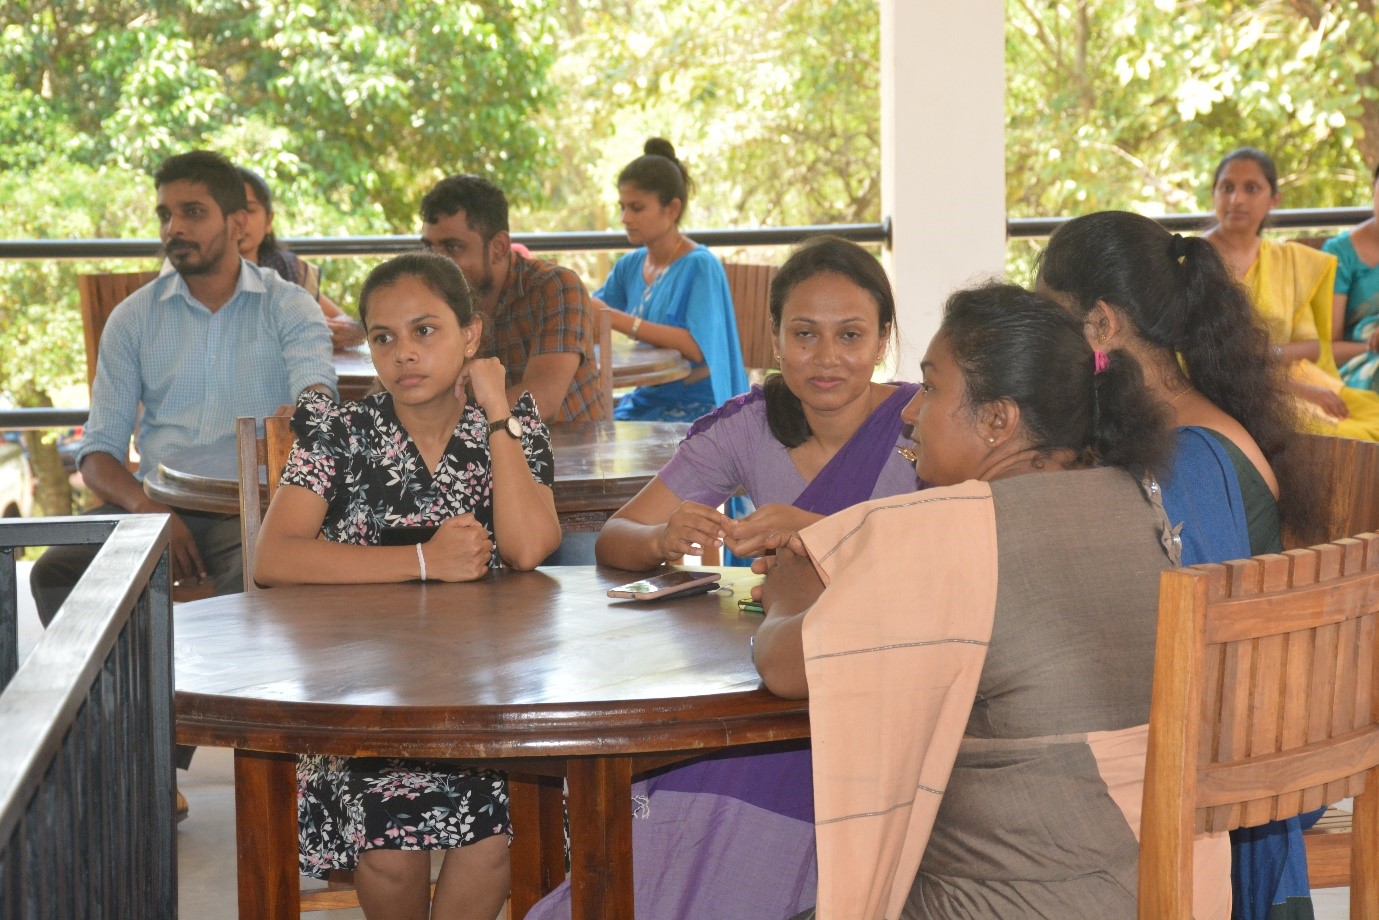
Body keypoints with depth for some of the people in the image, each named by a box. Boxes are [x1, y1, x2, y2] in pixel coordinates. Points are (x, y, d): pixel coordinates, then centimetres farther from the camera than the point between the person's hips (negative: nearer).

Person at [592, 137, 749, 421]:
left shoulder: (700, 266, -11)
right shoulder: (630, 265, 9)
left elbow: (698, 348, -22)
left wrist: (618, 319, -28)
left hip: (696, 407, -6)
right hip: (645, 400, 6)